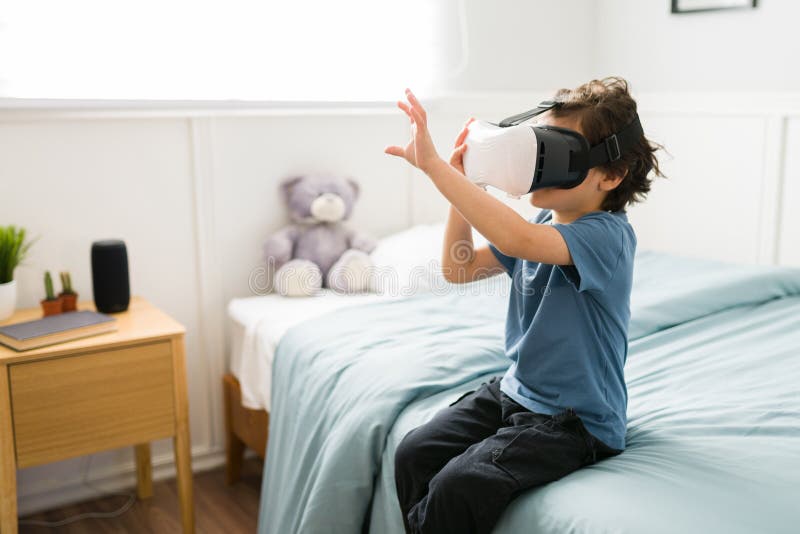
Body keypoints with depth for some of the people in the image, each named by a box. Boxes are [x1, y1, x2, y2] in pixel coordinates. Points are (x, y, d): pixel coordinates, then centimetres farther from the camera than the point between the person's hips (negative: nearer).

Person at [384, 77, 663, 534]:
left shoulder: (608, 235, -21)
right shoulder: (545, 222, 5)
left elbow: (518, 240, -40)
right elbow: (459, 268, 7)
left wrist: (434, 164, -39)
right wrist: (464, 183, -4)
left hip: (574, 420, -8)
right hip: (515, 391, 8)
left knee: (458, 488, -22)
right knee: (414, 455, -6)